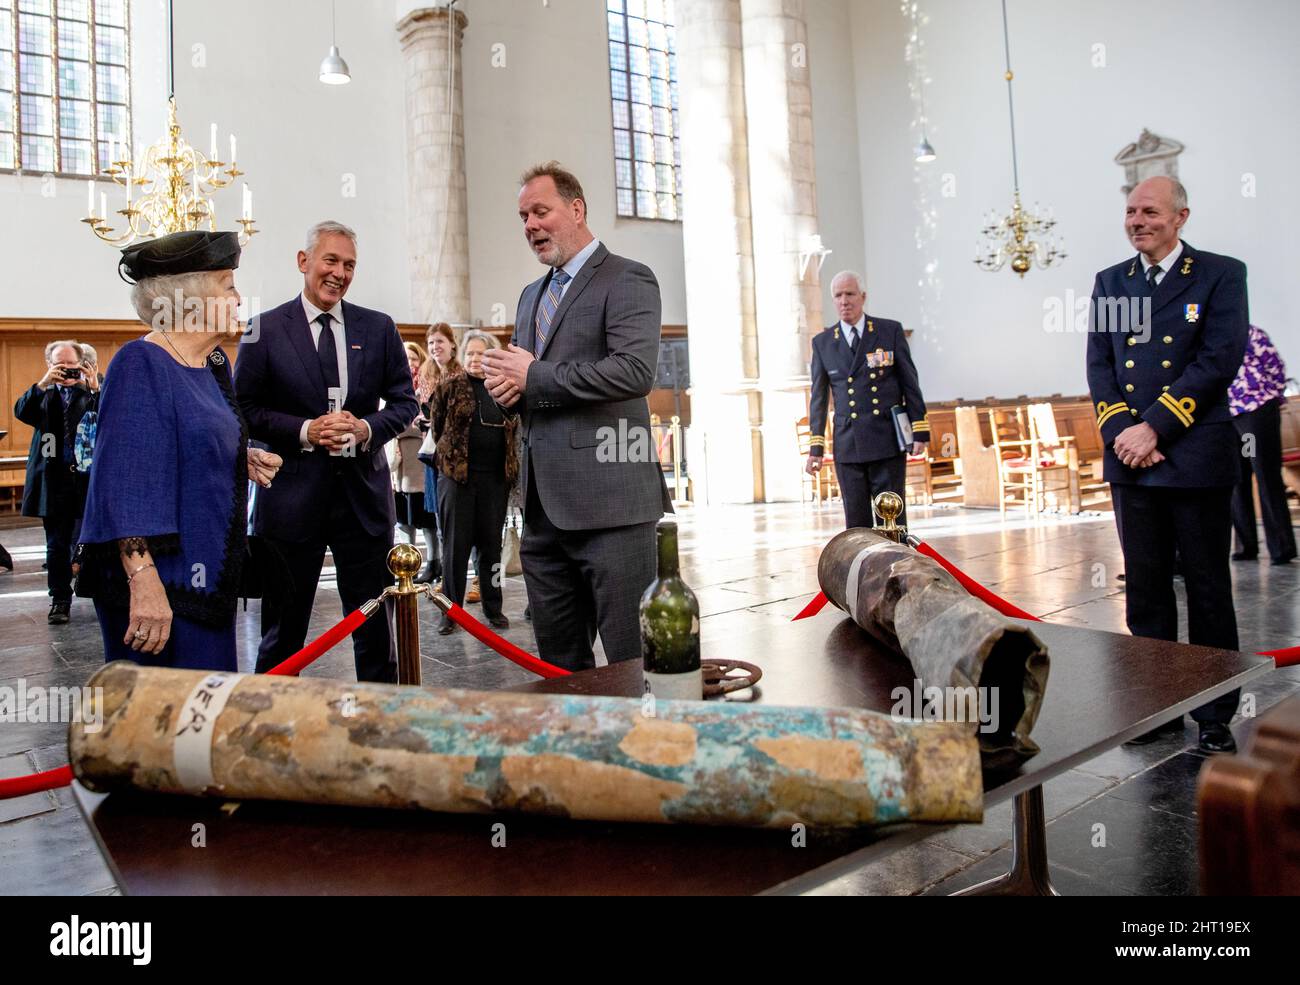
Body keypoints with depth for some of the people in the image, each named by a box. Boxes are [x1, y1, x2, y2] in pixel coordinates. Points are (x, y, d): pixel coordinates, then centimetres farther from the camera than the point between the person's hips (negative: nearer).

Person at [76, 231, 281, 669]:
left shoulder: (214, 363, 10)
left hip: (211, 575, 9)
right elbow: (127, 481, -22)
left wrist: (243, 460, 3)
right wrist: (144, 580, -28)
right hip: (160, 582, -9)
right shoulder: (141, 364, -15)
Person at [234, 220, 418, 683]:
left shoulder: (379, 328, 7)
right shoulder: (266, 329, 0)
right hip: (292, 497, -2)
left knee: (375, 626, 10)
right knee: (284, 630, 10)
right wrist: (304, 430, -15)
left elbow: (405, 402, 9)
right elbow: (246, 409, 0)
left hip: (363, 494, 2)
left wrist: (367, 428, -10)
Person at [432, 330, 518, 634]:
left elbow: (514, 429, 16)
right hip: (458, 474, -2)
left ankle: (493, 608, 19)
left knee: (491, 543, 9)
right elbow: (438, 426, 8)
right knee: (455, 544, 1)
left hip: (496, 476, 3)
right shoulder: (450, 385, 0)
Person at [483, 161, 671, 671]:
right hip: (544, 505, 8)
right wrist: (507, 386, 3)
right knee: (558, 662, 14)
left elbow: (634, 371, -18)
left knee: (635, 661, -1)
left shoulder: (627, 280, -3)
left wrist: (534, 376, -12)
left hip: (608, 500, -7)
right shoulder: (532, 294, 22)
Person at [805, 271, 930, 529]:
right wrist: (815, 448, 5)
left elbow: (910, 383, 4)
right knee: (856, 522, 4)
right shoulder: (822, 342, 8)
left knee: (892, 520, -1)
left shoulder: (891, 331, 4)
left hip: (888, 442, -1)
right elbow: (819, 398, 9)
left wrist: (920, 431, -2)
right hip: (847, 447, 2)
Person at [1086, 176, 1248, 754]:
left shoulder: (1220, 275, 1)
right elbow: (1098, 364, 6)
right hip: (1131, 458, 4)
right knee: (1145, 588, 9)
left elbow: (1219, 359, -10)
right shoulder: (1110, 283, 13)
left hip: (1196, 456, -4)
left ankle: (1215, 714, 17)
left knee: (1208, 589, 5)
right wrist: (1121, 430, -9)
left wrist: (1153, 427, -15)